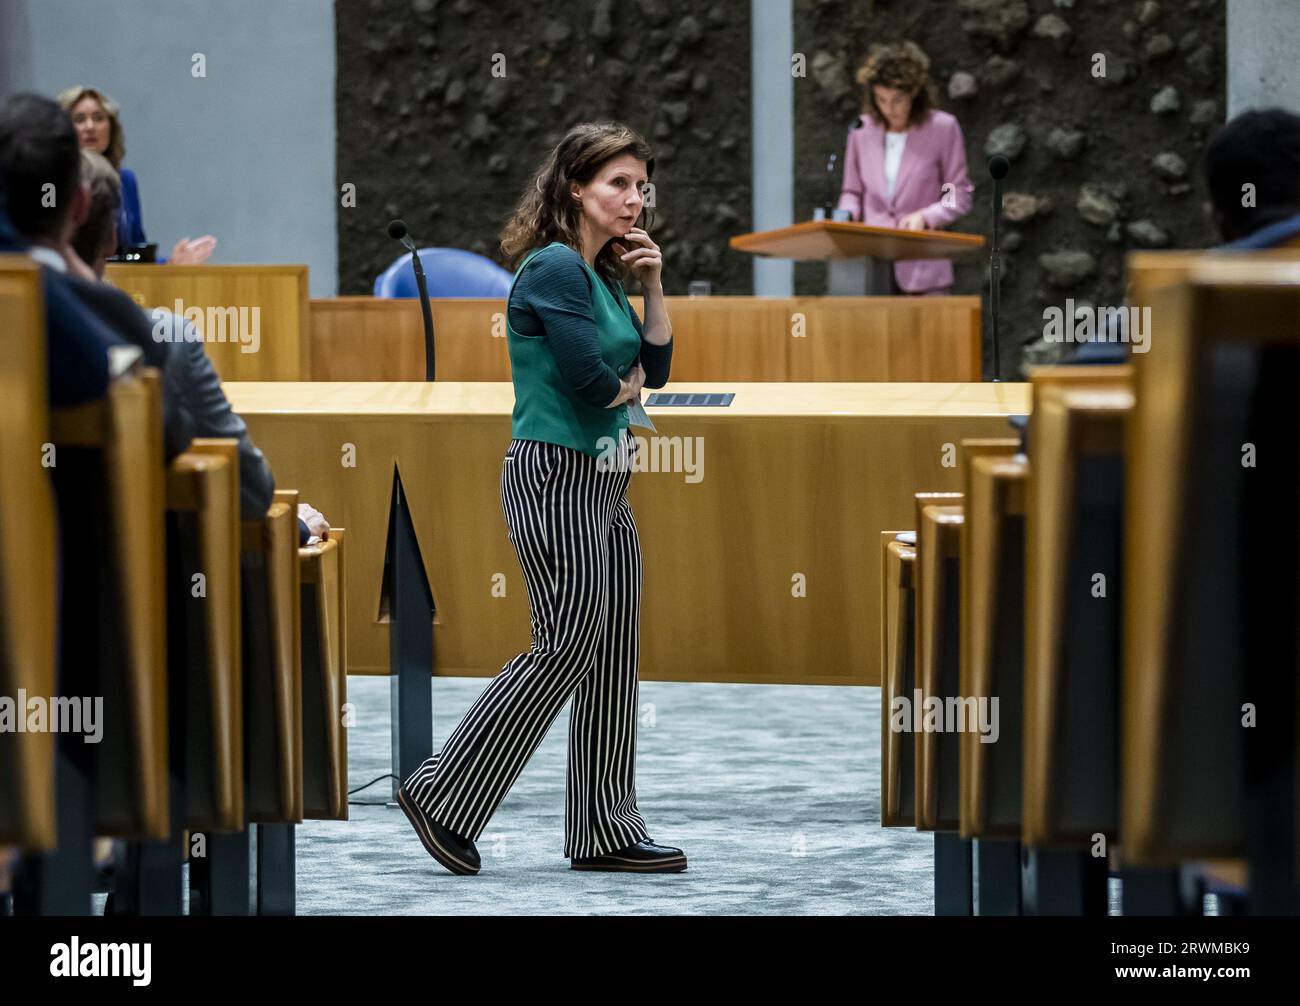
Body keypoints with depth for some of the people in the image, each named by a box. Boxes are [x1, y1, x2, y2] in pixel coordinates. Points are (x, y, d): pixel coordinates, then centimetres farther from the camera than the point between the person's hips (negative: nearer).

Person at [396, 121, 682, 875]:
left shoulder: (602, 274, 15)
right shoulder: (554, 268, -13)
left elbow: (655, 368, 16)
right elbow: (592, 381, -20)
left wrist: (654, 287, 4)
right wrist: (630, 385, 2)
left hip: (604, 481, 9)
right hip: (556, 476, -9)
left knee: (615, 656, 7)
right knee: (566, 648, -9)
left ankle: (605, 831, 11)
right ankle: (443, 796, -1)